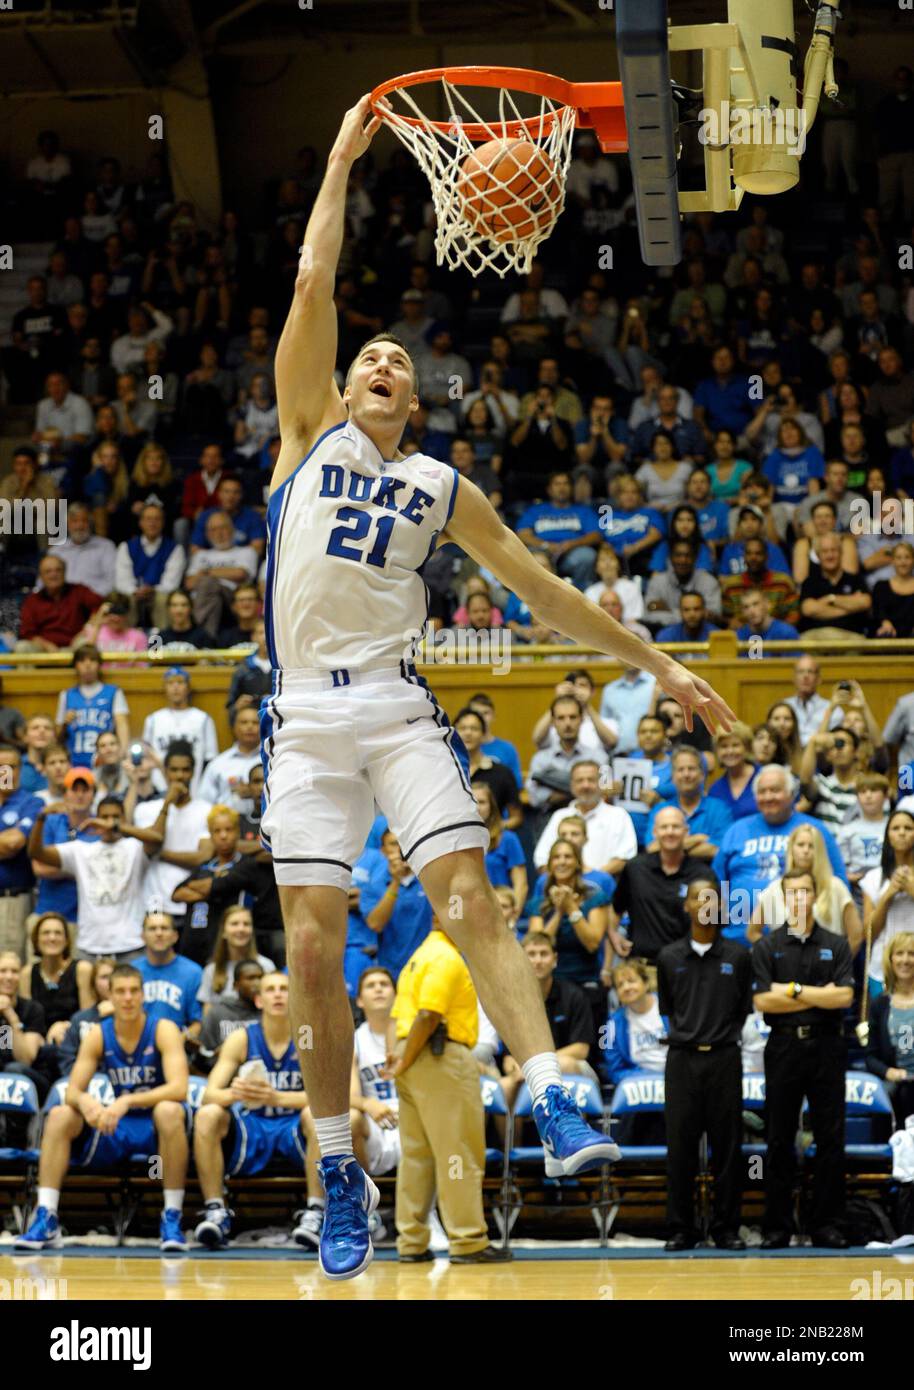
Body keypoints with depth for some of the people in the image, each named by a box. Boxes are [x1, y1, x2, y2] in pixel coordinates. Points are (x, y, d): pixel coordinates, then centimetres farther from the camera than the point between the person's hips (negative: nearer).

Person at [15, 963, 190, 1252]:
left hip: (155, 1130, -4)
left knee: (169, 1111, -37)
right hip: (112, 1129, 4)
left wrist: (127, 1101, -38)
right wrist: (84, 1101, -32)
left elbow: (179, 1088, -25)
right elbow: (72, 1091, -6)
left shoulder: (163, 1030, -11)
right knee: (59, 1115, -19)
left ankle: (172, 1220, -31)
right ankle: (45, 1220, -21)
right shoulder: (98, 1035, -1)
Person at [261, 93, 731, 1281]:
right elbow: (314, 284, 3)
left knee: (469, 897, -16)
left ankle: (556, 1109, -25)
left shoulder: (442, 490, 15)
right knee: (313, 950, -5)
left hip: (398, 711, 1)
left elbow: (543, 589, 20)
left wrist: (656, 663, 18)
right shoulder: (308, 432, 10)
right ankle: (342, 1175, 5)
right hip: (306, 719, -1)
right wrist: (343, 161, 5)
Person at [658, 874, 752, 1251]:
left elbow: (745, 1008, 10)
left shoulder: (737, 956, 5)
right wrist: (681, 1033, 7)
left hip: (724, 1058, -1)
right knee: (680, 1146, 0)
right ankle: (681, 1229, 5)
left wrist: (727, 1035, 4)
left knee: (727, 1146, 0)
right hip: (682, 1057, 1)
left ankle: (726, 1228, 6)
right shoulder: (669, 957, 7)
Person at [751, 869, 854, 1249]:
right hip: (784, 1046, -1)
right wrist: (818, 996, -8)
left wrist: (793, 990, -10)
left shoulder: (836, 946, 7)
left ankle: (825, 1224, 6)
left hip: (826, 1046, 1)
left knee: (830, 1139, 1)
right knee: (780, 1141, 2)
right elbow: (763, 1001, -7)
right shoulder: (766, 947, 4)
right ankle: (777, 1227, 6)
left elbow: (844, 997, -6)